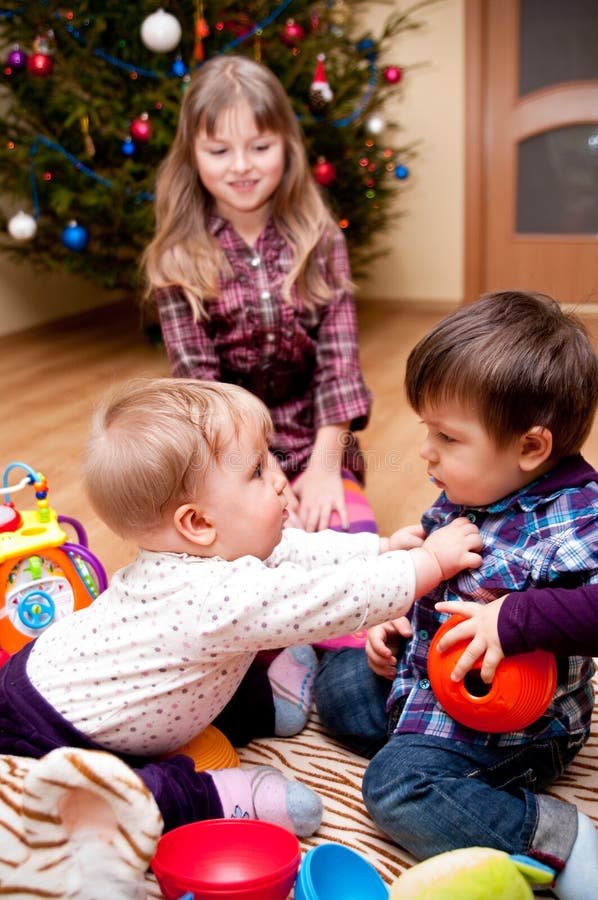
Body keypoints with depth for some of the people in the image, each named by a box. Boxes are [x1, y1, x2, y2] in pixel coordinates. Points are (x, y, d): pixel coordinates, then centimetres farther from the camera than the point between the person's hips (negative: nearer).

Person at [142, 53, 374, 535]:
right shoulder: (176, 261, -3)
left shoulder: (321, 240, 1)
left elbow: (338, 357, -5)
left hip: (316, 445, 1)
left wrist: (325, 464, -15)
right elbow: (197, 379, -9)